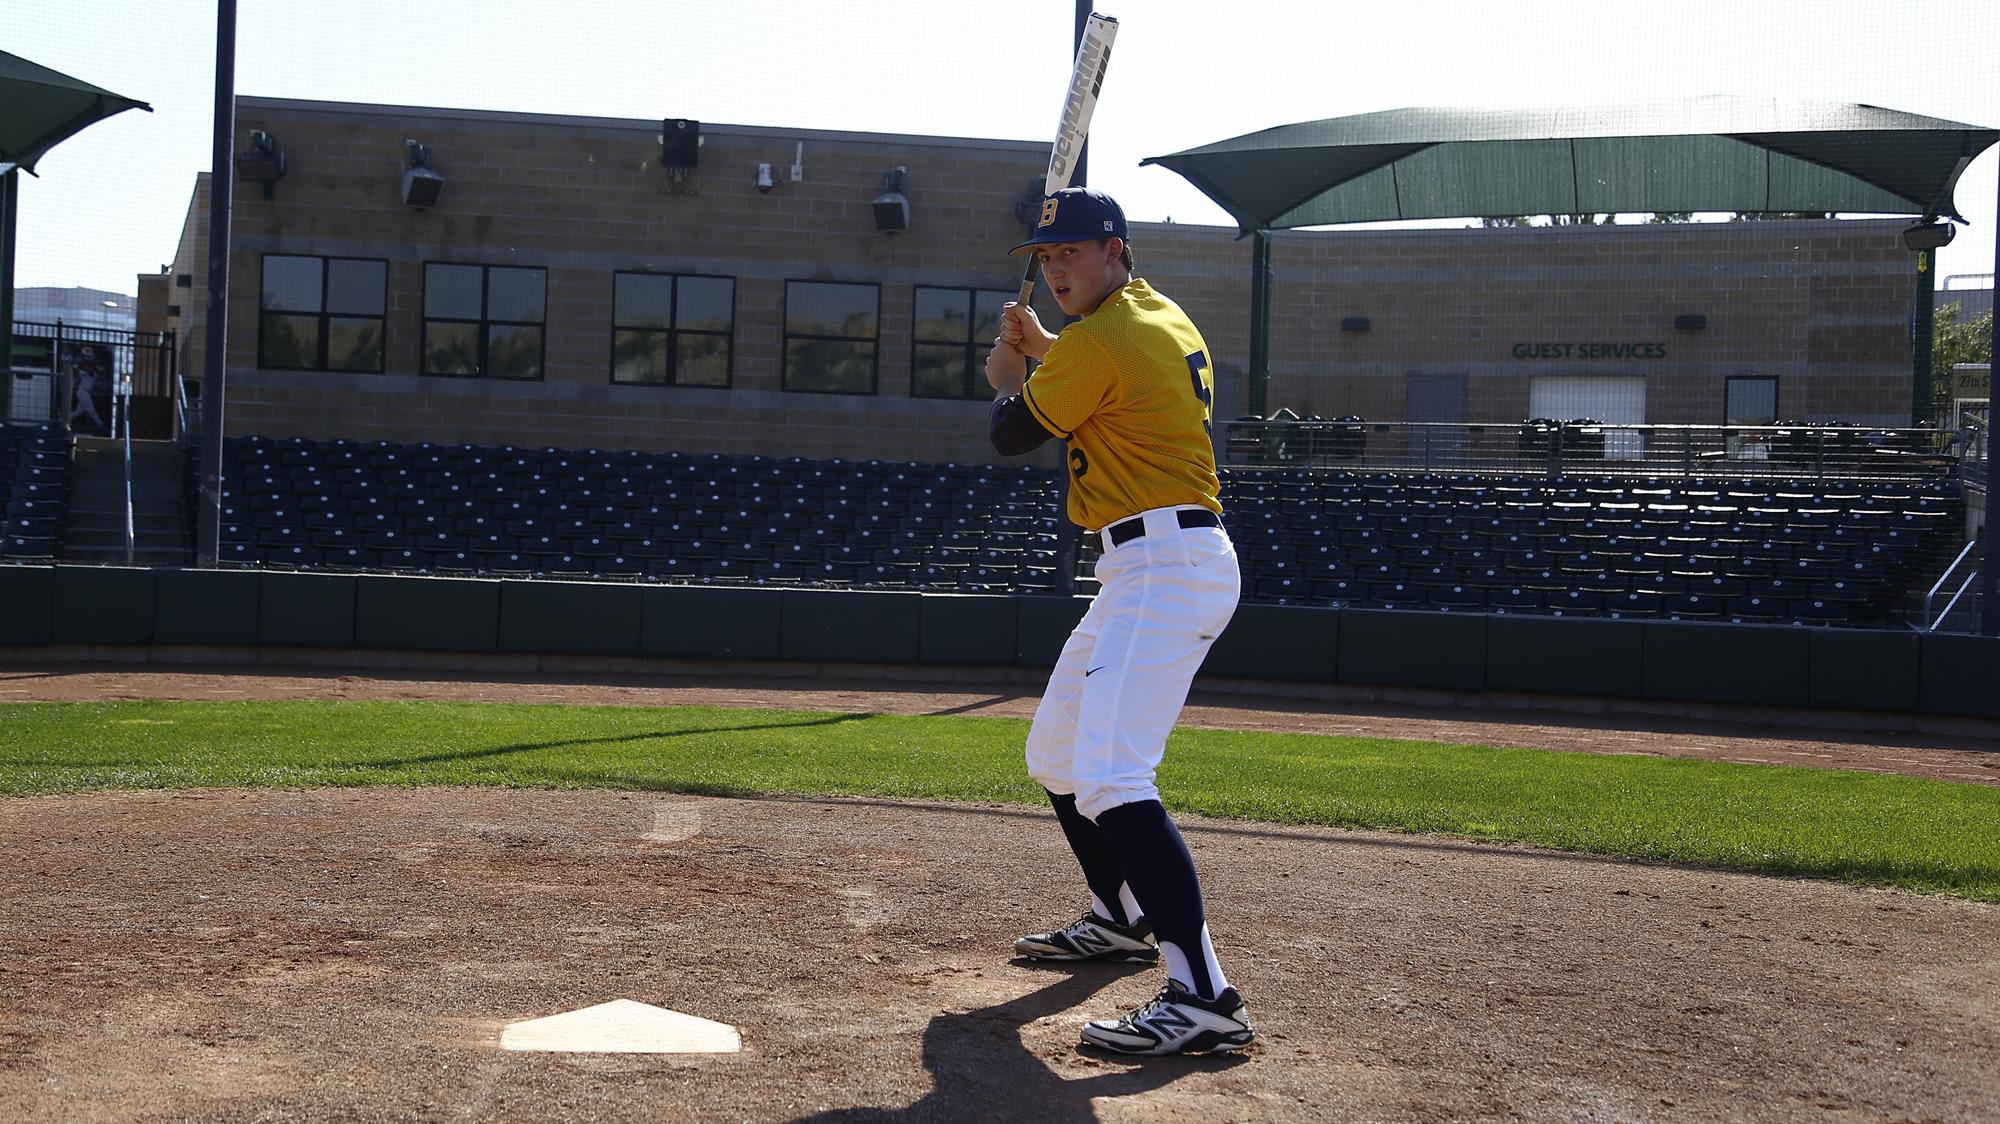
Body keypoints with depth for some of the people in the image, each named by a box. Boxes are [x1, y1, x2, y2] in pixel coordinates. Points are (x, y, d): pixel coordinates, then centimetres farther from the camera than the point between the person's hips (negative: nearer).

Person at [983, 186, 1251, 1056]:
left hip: (1167, 567, -11)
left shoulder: (1097, 342, -14)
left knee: (1109, 777, -24)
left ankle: (1203, 998, -32)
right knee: (1054, 756, 22)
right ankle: (1120, 921, 38)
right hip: (1152, 568, 11)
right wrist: (1044, 352, 29)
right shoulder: (1168, 318, 16)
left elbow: (1009, 436, -4)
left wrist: (1006, 377, 17)